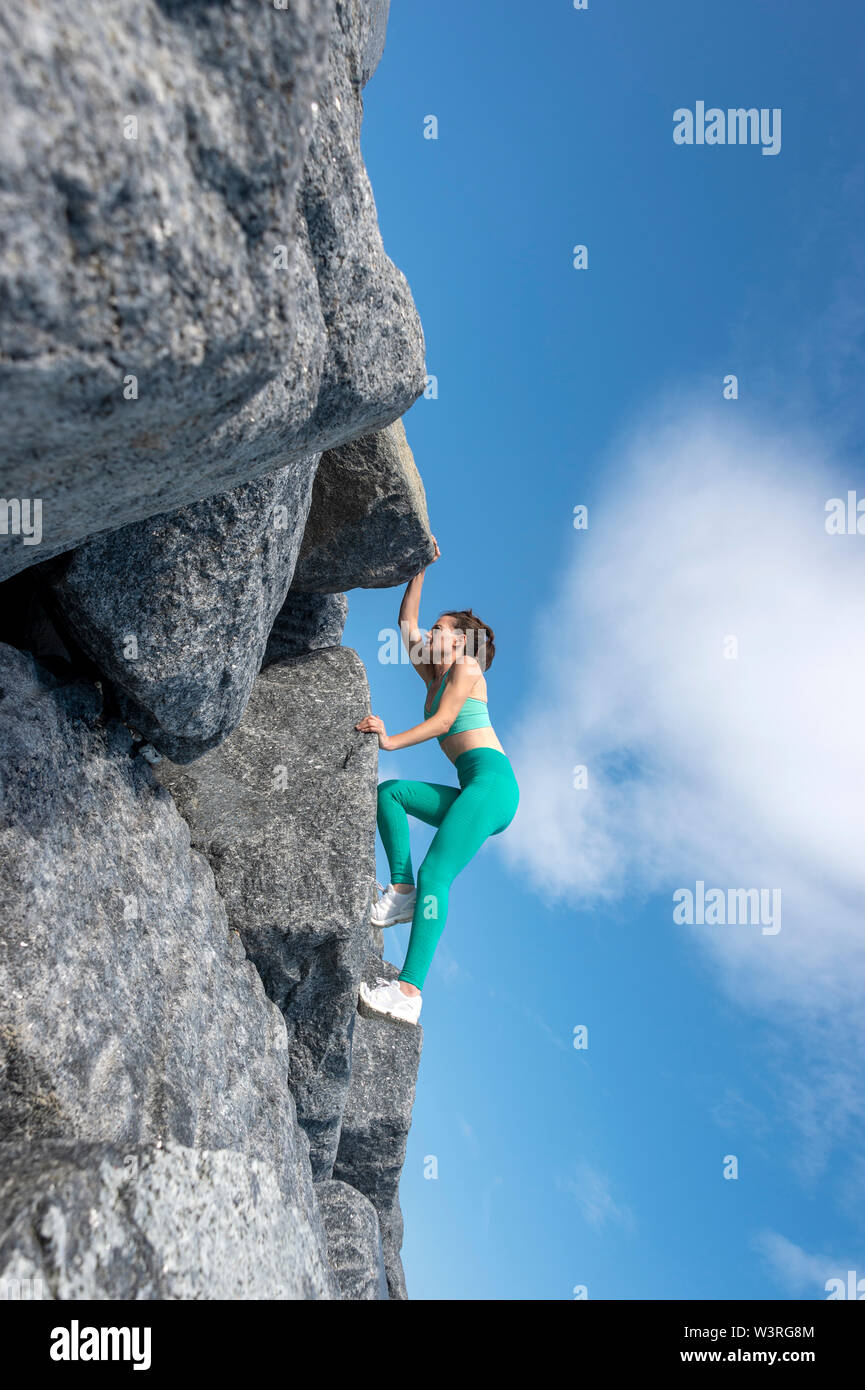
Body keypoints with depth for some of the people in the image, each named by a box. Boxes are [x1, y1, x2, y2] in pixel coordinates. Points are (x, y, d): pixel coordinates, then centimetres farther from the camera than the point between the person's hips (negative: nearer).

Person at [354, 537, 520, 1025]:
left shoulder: (466, 667, 6)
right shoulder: (436, 677, 28)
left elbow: (444, 721, -7)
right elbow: (406, 622, 31)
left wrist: (392, 741, -13)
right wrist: (420, 569, 31)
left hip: (492, 780, -9)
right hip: (475, 792, 9)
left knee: (435, 875, -21)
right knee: (391, 793, 5)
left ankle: (409, 993, -29)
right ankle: (403, 892, -6)